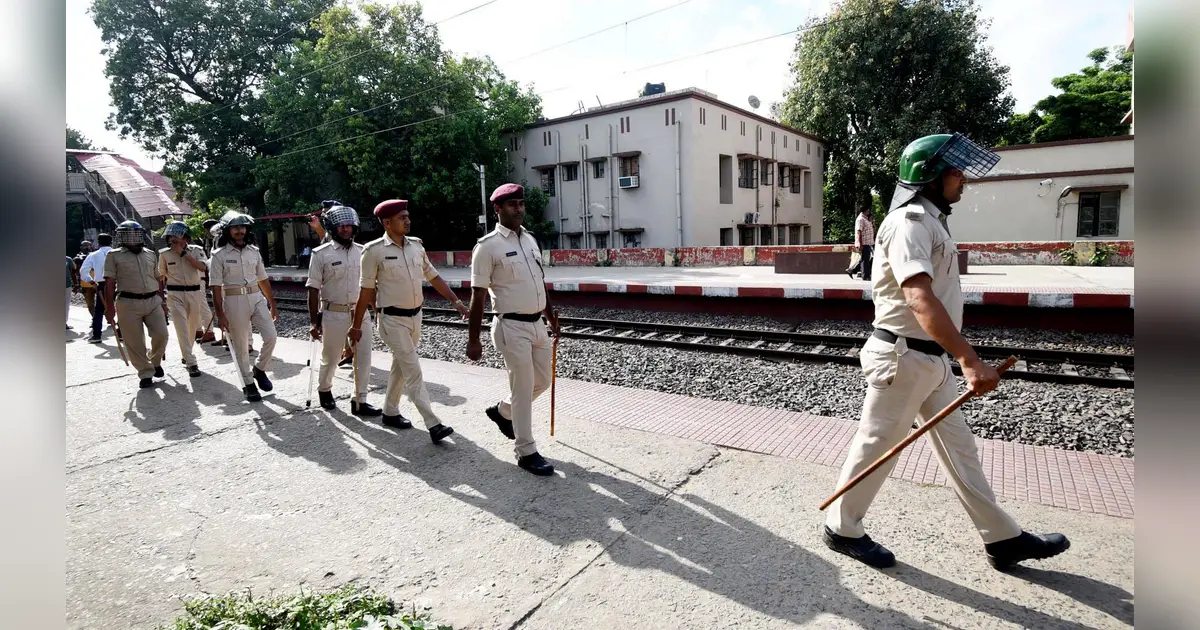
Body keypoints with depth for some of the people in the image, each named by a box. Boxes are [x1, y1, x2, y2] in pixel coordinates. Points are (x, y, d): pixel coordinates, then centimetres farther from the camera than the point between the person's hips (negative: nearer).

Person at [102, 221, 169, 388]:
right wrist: (109, 307, -8)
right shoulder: (114, 256, 1)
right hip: (128, 303, -3)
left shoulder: (151, 254, 13)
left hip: (153, 301, 3)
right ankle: (146, 373, 11)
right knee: (135, 342, 0)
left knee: (161, 335, -2)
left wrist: (163, 301, 16)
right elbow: (110, 283, -2)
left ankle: (155, 361, 25)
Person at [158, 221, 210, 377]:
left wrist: (184, 253, -18)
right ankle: (191, 363, -10)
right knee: (182, 328, -10)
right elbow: (162, 277, 10)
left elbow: (202, 267, -18)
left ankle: (186, 354, 35)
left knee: (192, 327, 13)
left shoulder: (196, 250, 0)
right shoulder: (164, 254, 1)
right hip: (175, 294, -1)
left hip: (194, 293, 1)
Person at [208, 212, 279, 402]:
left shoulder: (254, 251, 9)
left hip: (257, 298, 4)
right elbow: (216, 287, -7)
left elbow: (263, 279, 14)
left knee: (271, 336, -6)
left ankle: (259, 370, 19)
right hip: (234, 301, -4)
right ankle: (248, 384, 18)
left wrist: (272, 304, 14)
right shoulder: (219, 255, -5)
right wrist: (220, 315, -12)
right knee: (241, 346, 5)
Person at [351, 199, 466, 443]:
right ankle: (433, 424, -8)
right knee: (413, 371, -8)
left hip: (415, 316, 6)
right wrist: (356, 326, -2)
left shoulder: (416, 245, 4)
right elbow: (366, 291, -7)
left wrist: (455, 301, 1)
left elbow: (433, 277, 10)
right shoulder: (374, 250, -12)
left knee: (400, 366, 18)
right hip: (393, 319, -6)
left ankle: (390, 412, 34)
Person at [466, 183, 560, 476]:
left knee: (542, 381, 17)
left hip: (537, 324, 8)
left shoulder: (530, 238, 11)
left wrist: (551, 316, 22)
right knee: (523, 388, -1)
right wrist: (473, 340, -13)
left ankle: (502, 412, 41)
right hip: (512, 327, -7)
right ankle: (526, 452, 15)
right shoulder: (488, 246, -12)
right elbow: (478, 295, -12)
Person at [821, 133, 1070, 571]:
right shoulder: (909, 223, -19)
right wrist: (969, 360, -42)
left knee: (958, 446, 16)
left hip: (931, 358, 10)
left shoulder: (930, 220, 14)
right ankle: (842, 529, 20)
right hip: (904, 358, -10)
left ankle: (1003, 539, 29)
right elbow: (921, 299, -34)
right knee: (876, 446, 3)